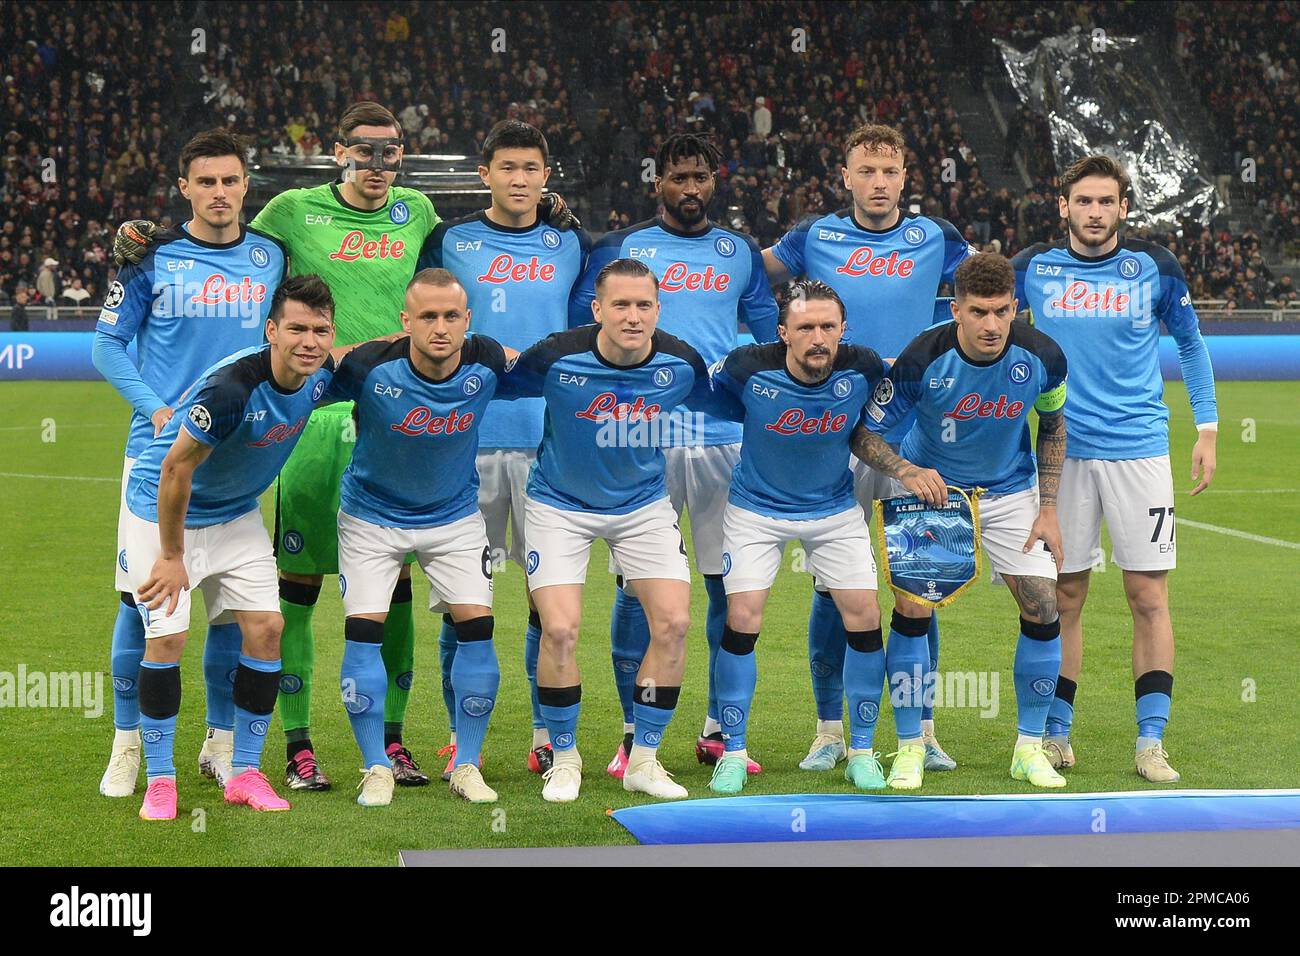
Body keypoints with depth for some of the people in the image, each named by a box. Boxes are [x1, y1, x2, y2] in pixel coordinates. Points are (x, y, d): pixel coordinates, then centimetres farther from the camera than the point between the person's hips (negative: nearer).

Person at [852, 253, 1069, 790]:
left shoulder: (1042, 357, -19)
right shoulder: (922, 359, -26)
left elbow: (1053, 427, 1)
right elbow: (863, 433, -15)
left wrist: (1048, 509, -2)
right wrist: (906, 471, -33)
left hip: (1011, 493, 2)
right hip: (931, 488, -2)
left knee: (1043, 606, -8)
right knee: (912, 607, -13)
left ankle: (1029, 749, 8)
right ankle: (910, 748, 3)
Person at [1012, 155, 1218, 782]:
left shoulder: (1154, 267, 1)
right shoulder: (1034, 268, 2)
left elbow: (1190, 343, 13)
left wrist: (1207, 429, 9)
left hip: (1140, 451, -1)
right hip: (1063, 451, 1)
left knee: (1149, 598, -2)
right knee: (1064, 597, 4)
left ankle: (1151, 743, 3)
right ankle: (1055, 734, 15)